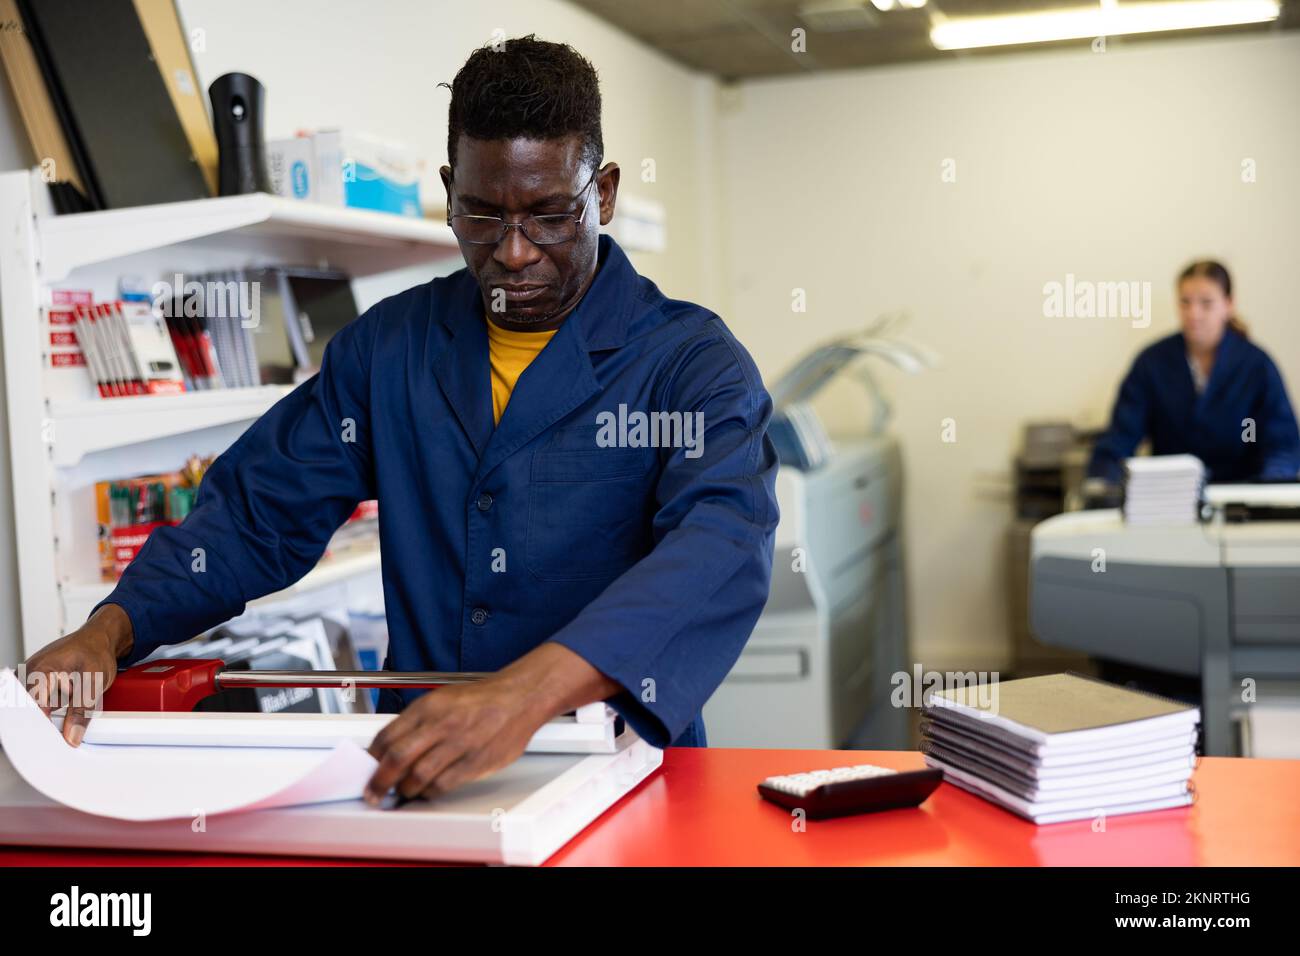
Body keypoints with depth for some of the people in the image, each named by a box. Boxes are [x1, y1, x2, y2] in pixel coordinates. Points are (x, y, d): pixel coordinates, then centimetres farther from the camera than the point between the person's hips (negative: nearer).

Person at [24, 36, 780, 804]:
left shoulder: (693, 363, -5)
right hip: (410, 770, 3)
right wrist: (110, 630, -8)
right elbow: (261, 511, 11)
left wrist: (528, 694, -40)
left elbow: (723, 545, -23)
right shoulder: (389, 345, 11)